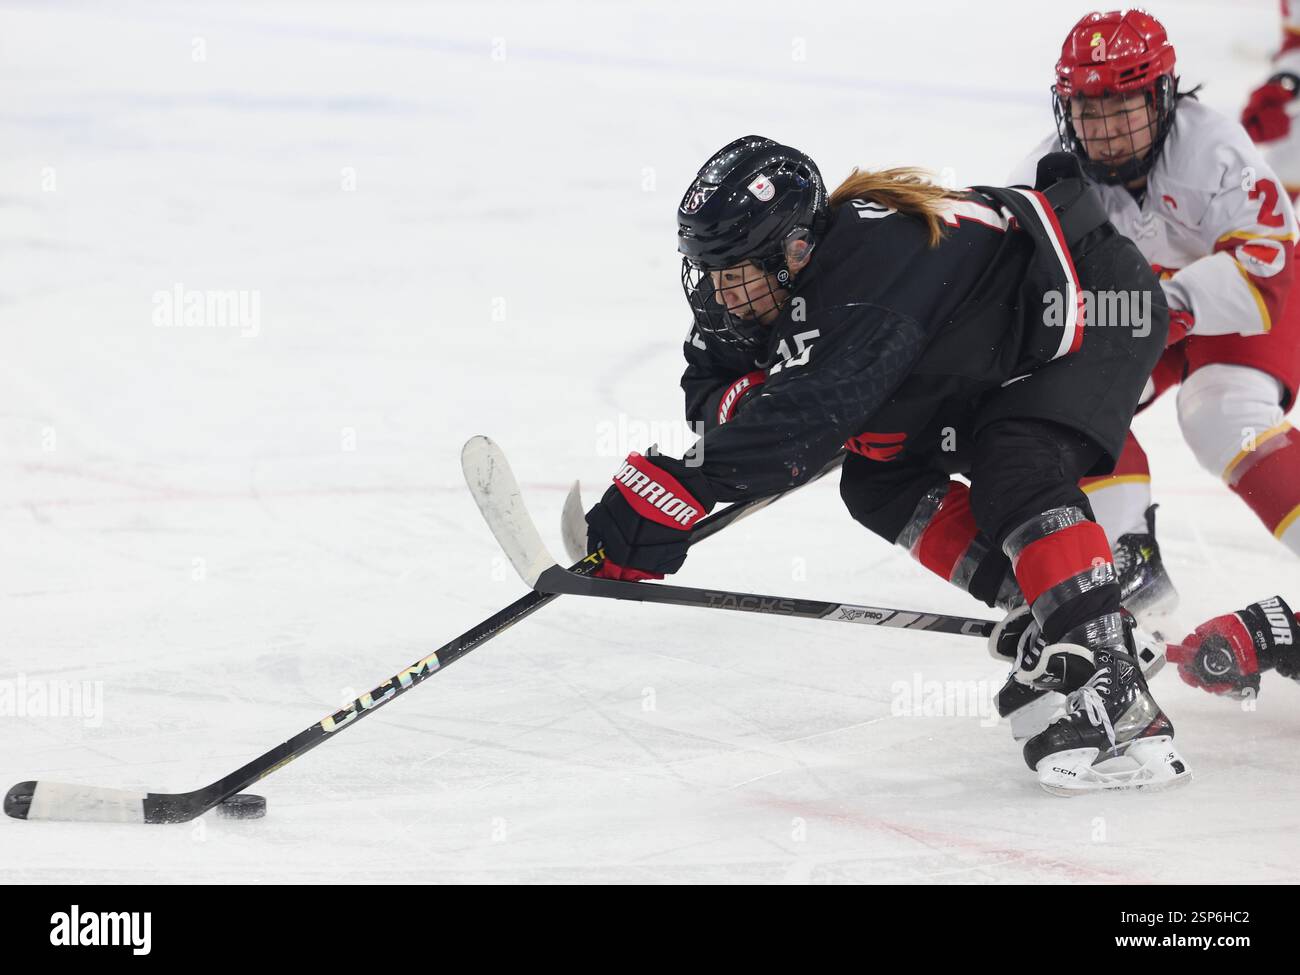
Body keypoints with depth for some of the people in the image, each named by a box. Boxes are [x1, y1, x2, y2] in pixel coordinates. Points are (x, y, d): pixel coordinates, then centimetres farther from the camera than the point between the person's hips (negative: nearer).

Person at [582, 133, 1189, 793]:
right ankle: (1042, 611, 7)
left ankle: (1123, 712, -35)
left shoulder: (871, 262, -38)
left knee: (1018, 475, -30)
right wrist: (750, 394, -29)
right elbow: (708, 386, -4)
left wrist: (683, 484, -53)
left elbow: (819, 408, -47)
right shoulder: (779, 272, -10)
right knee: (881, 483, 3)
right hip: (1003, 352, 10)